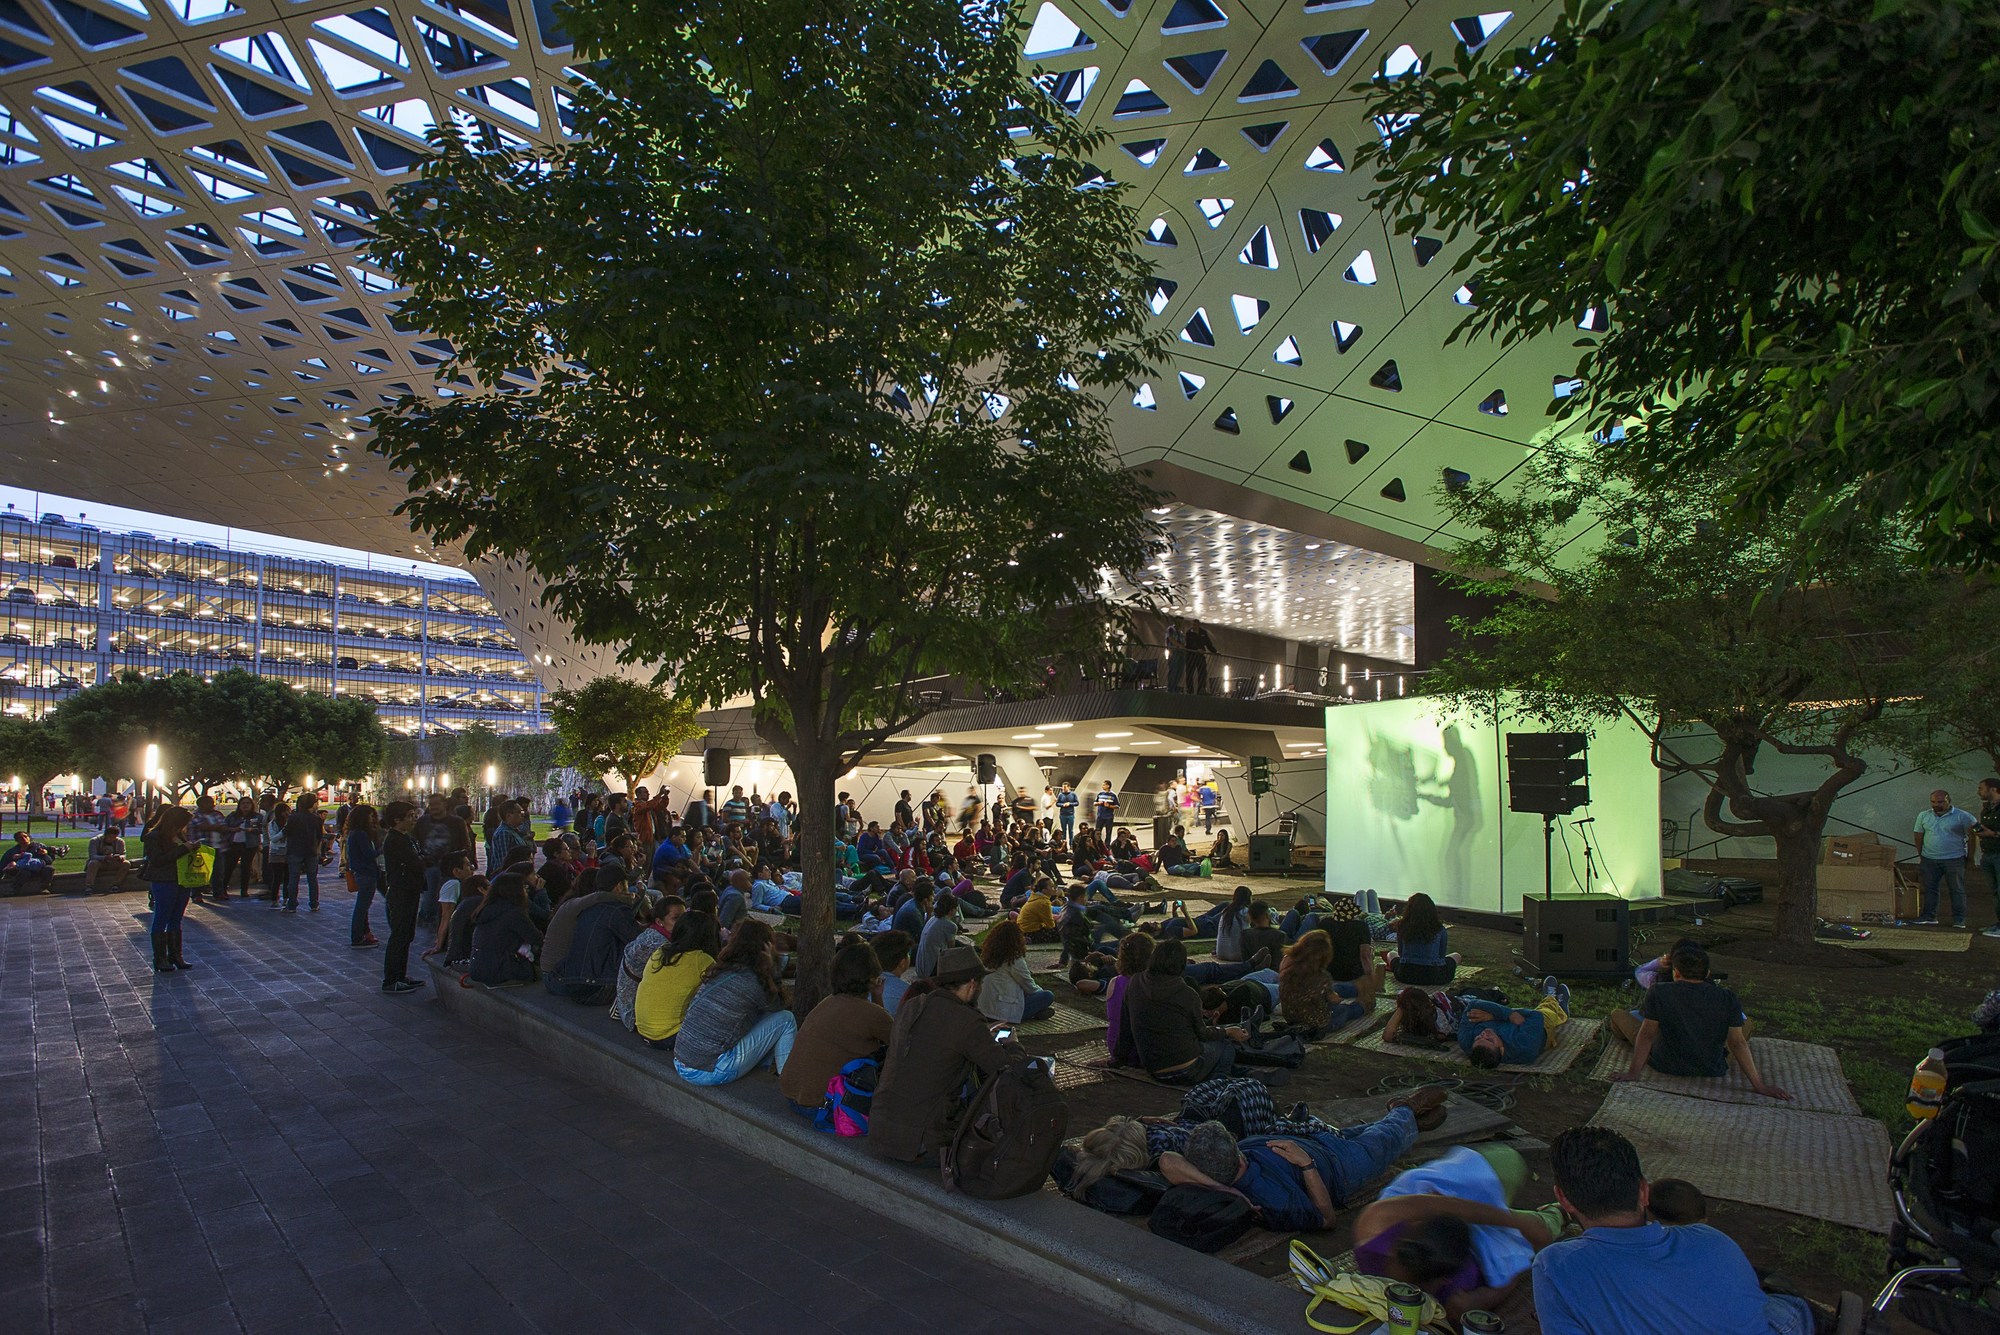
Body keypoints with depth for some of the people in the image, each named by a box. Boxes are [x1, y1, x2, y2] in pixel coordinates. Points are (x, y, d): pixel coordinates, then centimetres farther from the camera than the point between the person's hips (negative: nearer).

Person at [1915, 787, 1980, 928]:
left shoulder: (1962, 816, -5)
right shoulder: (1923, 816, 6)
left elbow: (1972, 836, -5)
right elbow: (1918, 836, 12)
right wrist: (1920, 855, 11)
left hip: (1954, 860, -3)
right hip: (1929, 860, 3)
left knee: (1957, 890, 3)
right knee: (1929, 889, 7)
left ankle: (1959, 920, 9)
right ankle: (1929, 917, 13)